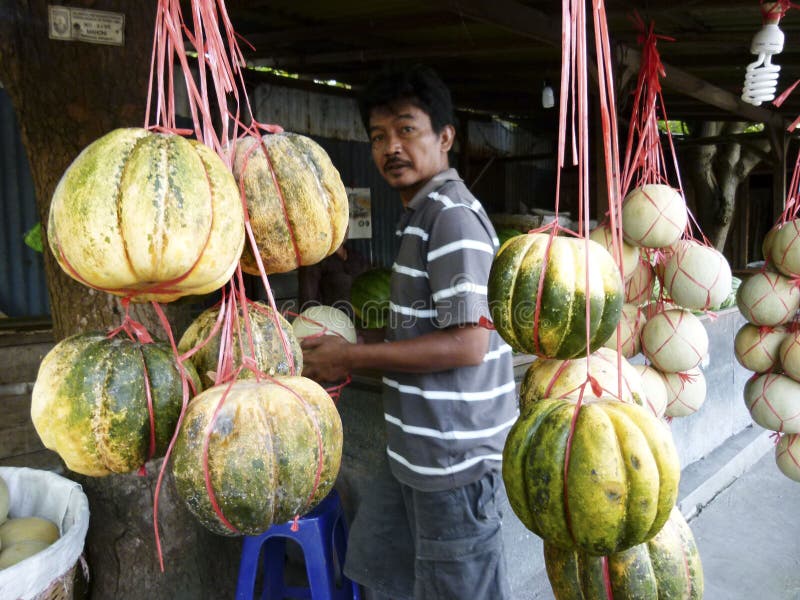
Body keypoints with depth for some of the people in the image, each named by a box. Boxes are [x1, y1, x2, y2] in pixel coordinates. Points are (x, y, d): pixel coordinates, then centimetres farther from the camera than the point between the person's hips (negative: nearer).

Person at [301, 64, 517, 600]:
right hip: (417, 450, 10)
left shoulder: (451, 215, -18)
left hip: (454, 457, -10)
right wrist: (350, 347, 10)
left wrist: (352, 357, -19)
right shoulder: (423, 214, 13)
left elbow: (467, 344, -25)